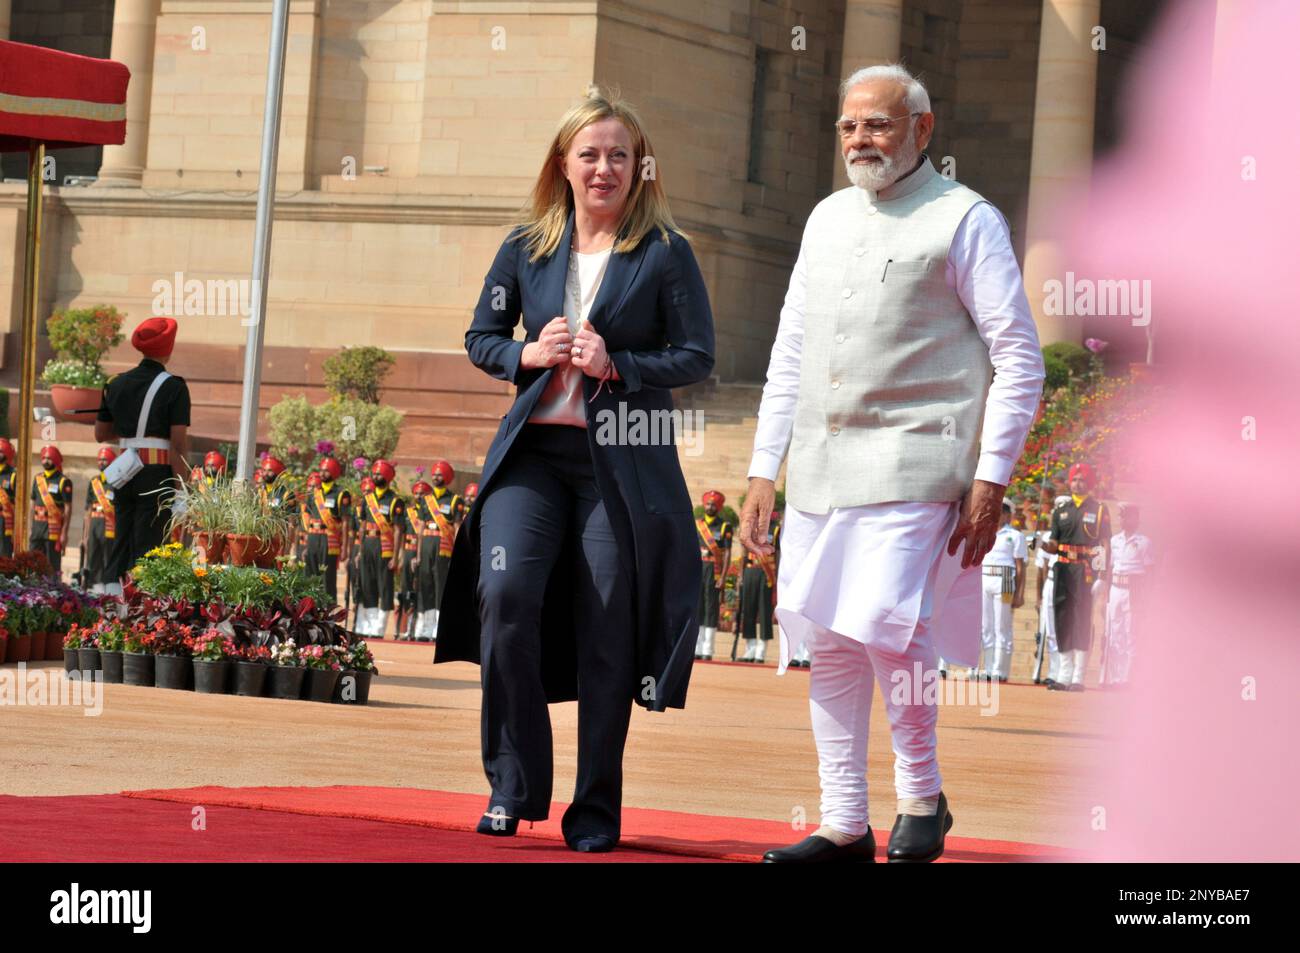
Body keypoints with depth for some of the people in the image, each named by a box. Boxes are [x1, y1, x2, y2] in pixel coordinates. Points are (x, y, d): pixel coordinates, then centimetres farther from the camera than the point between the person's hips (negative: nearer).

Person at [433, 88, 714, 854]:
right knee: (506, 593, -17)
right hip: (533, 452, 2)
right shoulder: (526, 248, 10)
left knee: (606, 634, -1)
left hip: (624, 462, -2)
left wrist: (615, 365, -14)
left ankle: (597, 811, 12)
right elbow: (481, 337, 17)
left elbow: (698, 357, 0)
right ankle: (517, 785, -3)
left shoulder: (665, 253, 2)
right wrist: (527, 355, -4)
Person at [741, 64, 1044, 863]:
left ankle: (923, 798, 4)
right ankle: (845, 826, 13)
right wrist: (764, 472, 14)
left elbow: (1020, 360, -4)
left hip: (911, 464, -6)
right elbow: (790, 352, 20)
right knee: (828, 645, 5)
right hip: (821, 469, 6)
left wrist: (991, 477, -12)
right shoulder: (828, 219, 17)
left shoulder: (965, 221, -2)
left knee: (883, 628, -17)